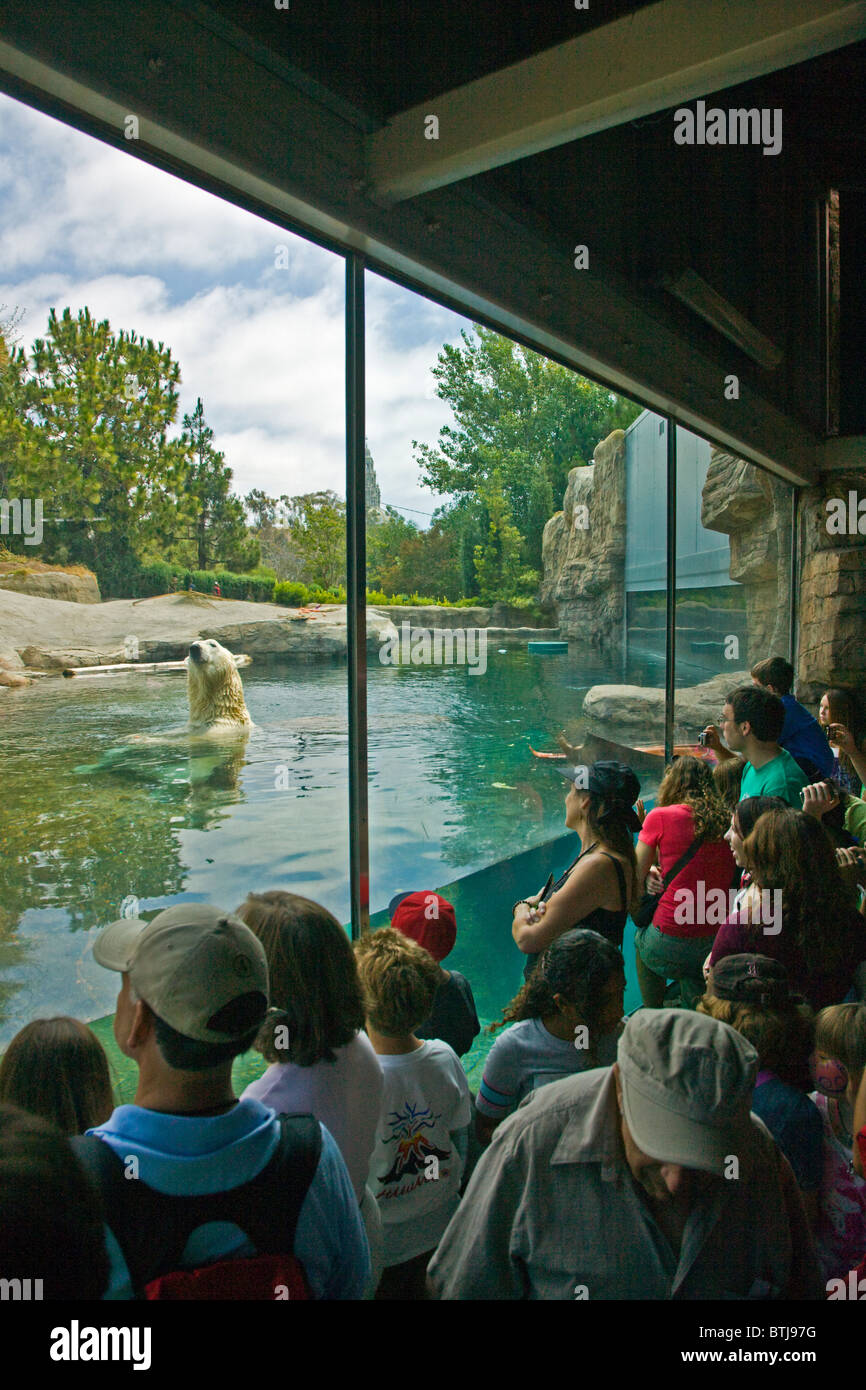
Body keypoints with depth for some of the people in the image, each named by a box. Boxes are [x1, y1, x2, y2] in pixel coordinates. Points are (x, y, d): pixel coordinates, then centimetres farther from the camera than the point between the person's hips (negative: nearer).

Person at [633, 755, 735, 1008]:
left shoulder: (661, 817, -6)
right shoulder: (726, 820, 4)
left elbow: (635, 880, 0)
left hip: (671, 944, -4)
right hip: (718, 942, 4)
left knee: (640, 939, 27)